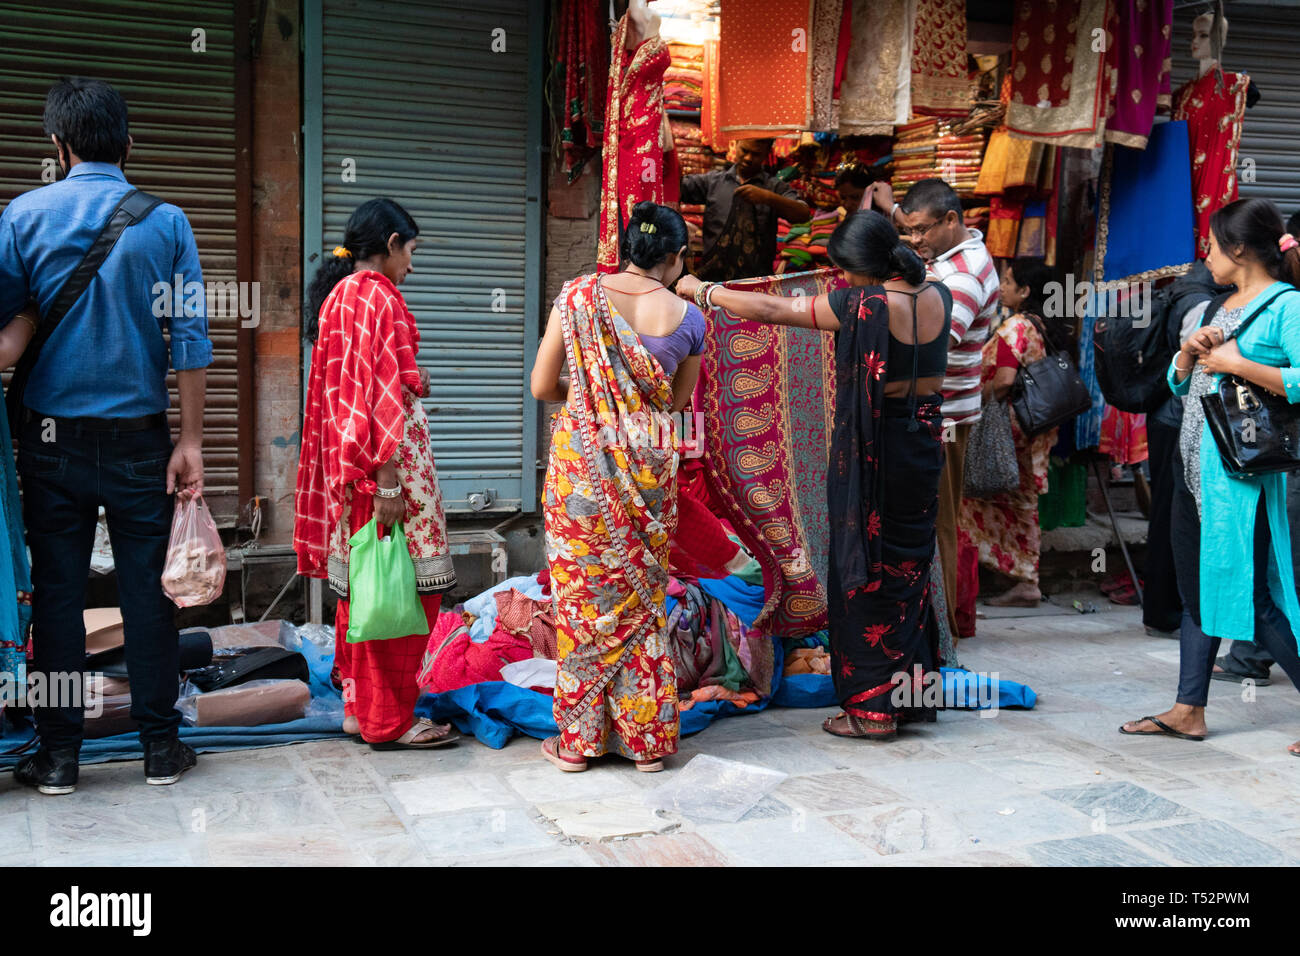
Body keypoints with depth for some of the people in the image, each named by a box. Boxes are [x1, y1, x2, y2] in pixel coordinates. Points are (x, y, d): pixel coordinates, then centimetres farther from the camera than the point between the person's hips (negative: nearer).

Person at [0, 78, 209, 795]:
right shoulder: (165, 222, -2)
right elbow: (189, 339, -5)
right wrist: (190, 442, -2)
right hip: (138, 437, 0)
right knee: (147, 587, 6)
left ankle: (58, 752, 13)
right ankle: (160, 745, 13)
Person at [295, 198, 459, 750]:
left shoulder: (336, 295, 15)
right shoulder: (378, 296, -13)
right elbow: (384, 394, -18)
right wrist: (389, 481, -20)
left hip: (342, 456, 10)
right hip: (386, 452, -10)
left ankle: (359, 706, 22)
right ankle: (389, 720, 3)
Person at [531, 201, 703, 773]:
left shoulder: (577, 296, -5)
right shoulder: (687, 319, -2)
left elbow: (541, 386, -3)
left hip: (581, 461, -1)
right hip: (648, 463, 1)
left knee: (581, 592, 8)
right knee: (643, 595, 12)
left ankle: (577, 738, 16)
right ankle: (647, 737, 19)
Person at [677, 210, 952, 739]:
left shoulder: (863, 305, -19)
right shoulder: (937, 296, 0)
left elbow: (768, 309, -14)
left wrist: (702, 290, -3)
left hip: (872, 449, -7)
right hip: (925, 442, 7)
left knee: (866, 571, 3)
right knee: (908, 564, 17)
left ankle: (872, 708, 9)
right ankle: (914, 690, 27)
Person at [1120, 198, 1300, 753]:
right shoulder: (1222, 307, 17)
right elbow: (1178, 382, 20)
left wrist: (1238, 366, -19)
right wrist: (1189, 350, 1)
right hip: (1195, 463, 9)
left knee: (1251, 595, -7)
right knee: (1198, 589, 13)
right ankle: (1189, 711, 21)